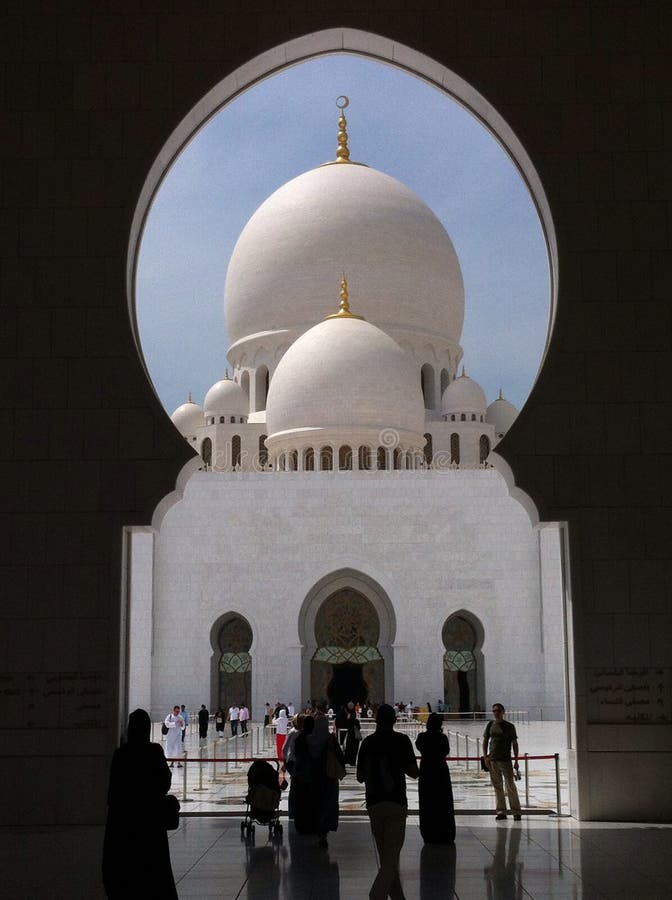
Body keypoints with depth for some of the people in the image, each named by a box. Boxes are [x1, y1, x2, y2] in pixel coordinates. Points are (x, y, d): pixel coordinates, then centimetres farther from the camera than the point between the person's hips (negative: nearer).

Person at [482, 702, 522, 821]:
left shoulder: (509, 726, 1)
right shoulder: (490, 725, 8)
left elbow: (515, 744, 3)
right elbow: (485, 741, 11)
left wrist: (516, 761, -1)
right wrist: (485, 757, 0)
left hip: (506, 760, -3)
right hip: (492, 760, 3)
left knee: (511, 786, -5)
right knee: (497, 786, 6)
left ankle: (516, 811, 1)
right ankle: (501, 811, 11)